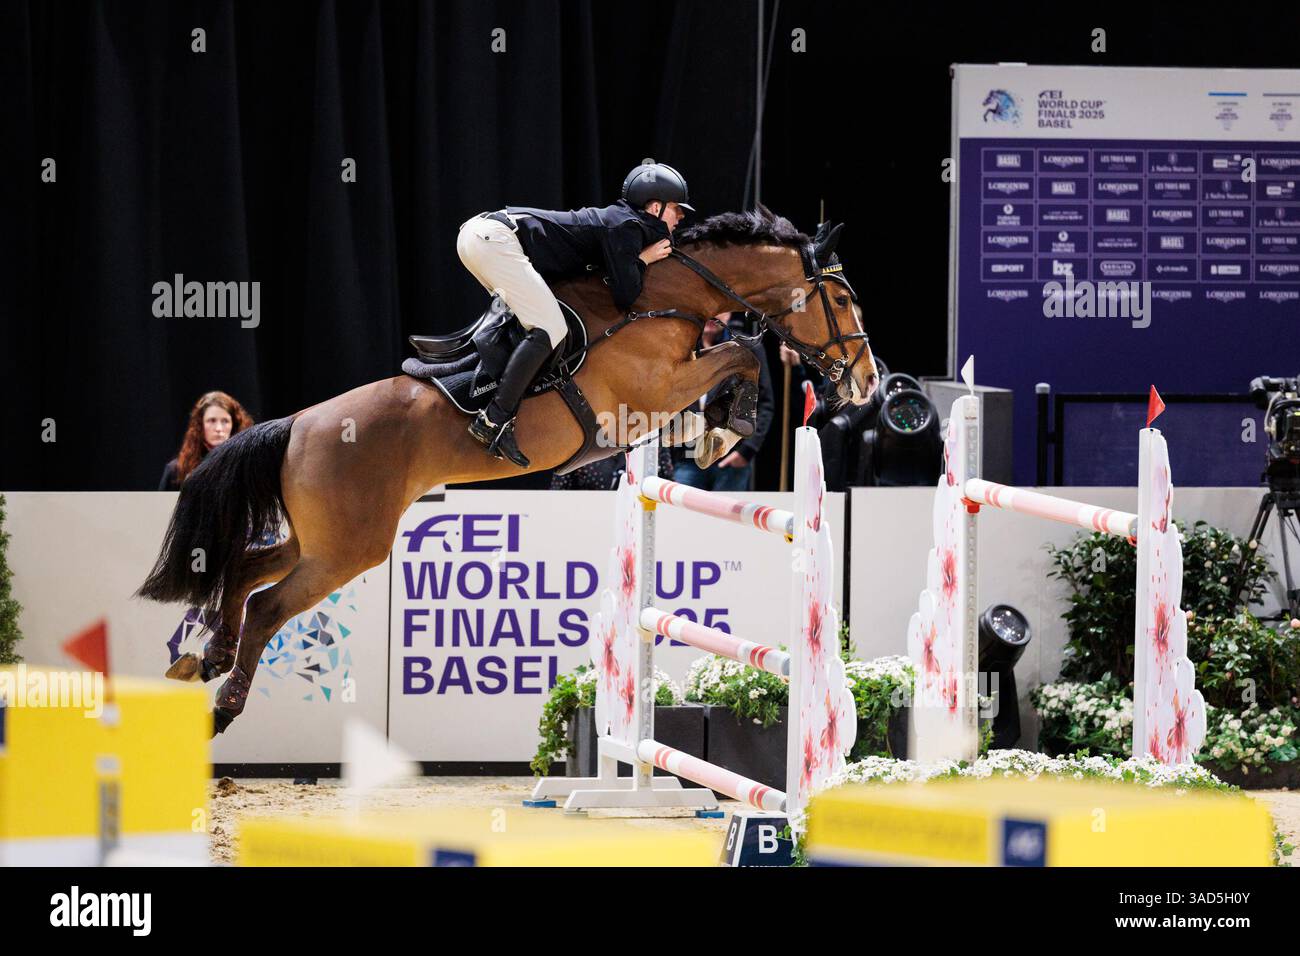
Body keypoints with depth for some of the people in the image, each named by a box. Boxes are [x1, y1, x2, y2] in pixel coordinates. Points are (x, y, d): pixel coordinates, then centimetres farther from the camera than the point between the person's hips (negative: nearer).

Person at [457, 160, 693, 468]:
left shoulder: (619, 220, 23)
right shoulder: (626, 227, -5)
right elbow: (625, 297, -10)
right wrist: (643, 260, 4)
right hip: (494, 239, -10)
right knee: (550, 331, -16)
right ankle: (493, 420, -21)